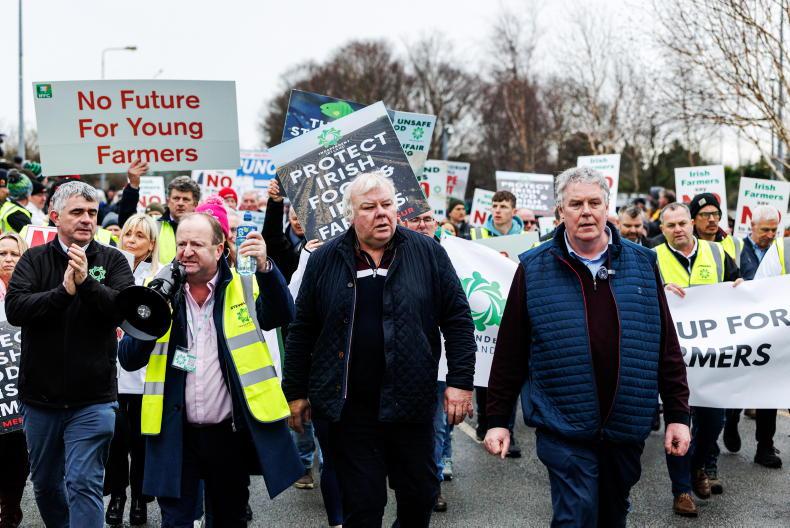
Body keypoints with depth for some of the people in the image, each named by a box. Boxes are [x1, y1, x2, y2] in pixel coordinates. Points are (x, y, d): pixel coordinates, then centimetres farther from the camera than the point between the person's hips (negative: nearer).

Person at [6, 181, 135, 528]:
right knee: (44, 483, 18)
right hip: (40, 395, 3)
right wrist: (63, 291, -24)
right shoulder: (34, 259, 2)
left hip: (92, 398, -3)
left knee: (84, 484, -7)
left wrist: (86, 283, -27)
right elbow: (14, 308, -13)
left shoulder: (112, 261, -1)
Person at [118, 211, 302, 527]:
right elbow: (128, 360, 0)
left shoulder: (243, 286, -1)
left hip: (230, 432, 0)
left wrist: (265, 268, -34)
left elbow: (281, 316, -20)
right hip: (176, 433, 1)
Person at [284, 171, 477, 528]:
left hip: (411, 404, 1)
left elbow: (457, 319, 2)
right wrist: (295, 391, 8)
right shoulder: (325, 260, 2)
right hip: (349, 408, 0)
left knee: (420, 497, 13)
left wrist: (460, 380, -4)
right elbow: (302, 331, 7)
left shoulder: (428, 253, 1)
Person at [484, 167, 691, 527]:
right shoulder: (534, 268, -3)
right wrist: (498, 420, 1)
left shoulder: (641, 264, 3)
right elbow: (509, 352, 1)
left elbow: (667, 347, 6)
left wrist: (677, 415, 4)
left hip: (627, 428, 3)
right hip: (564, 430, -3)